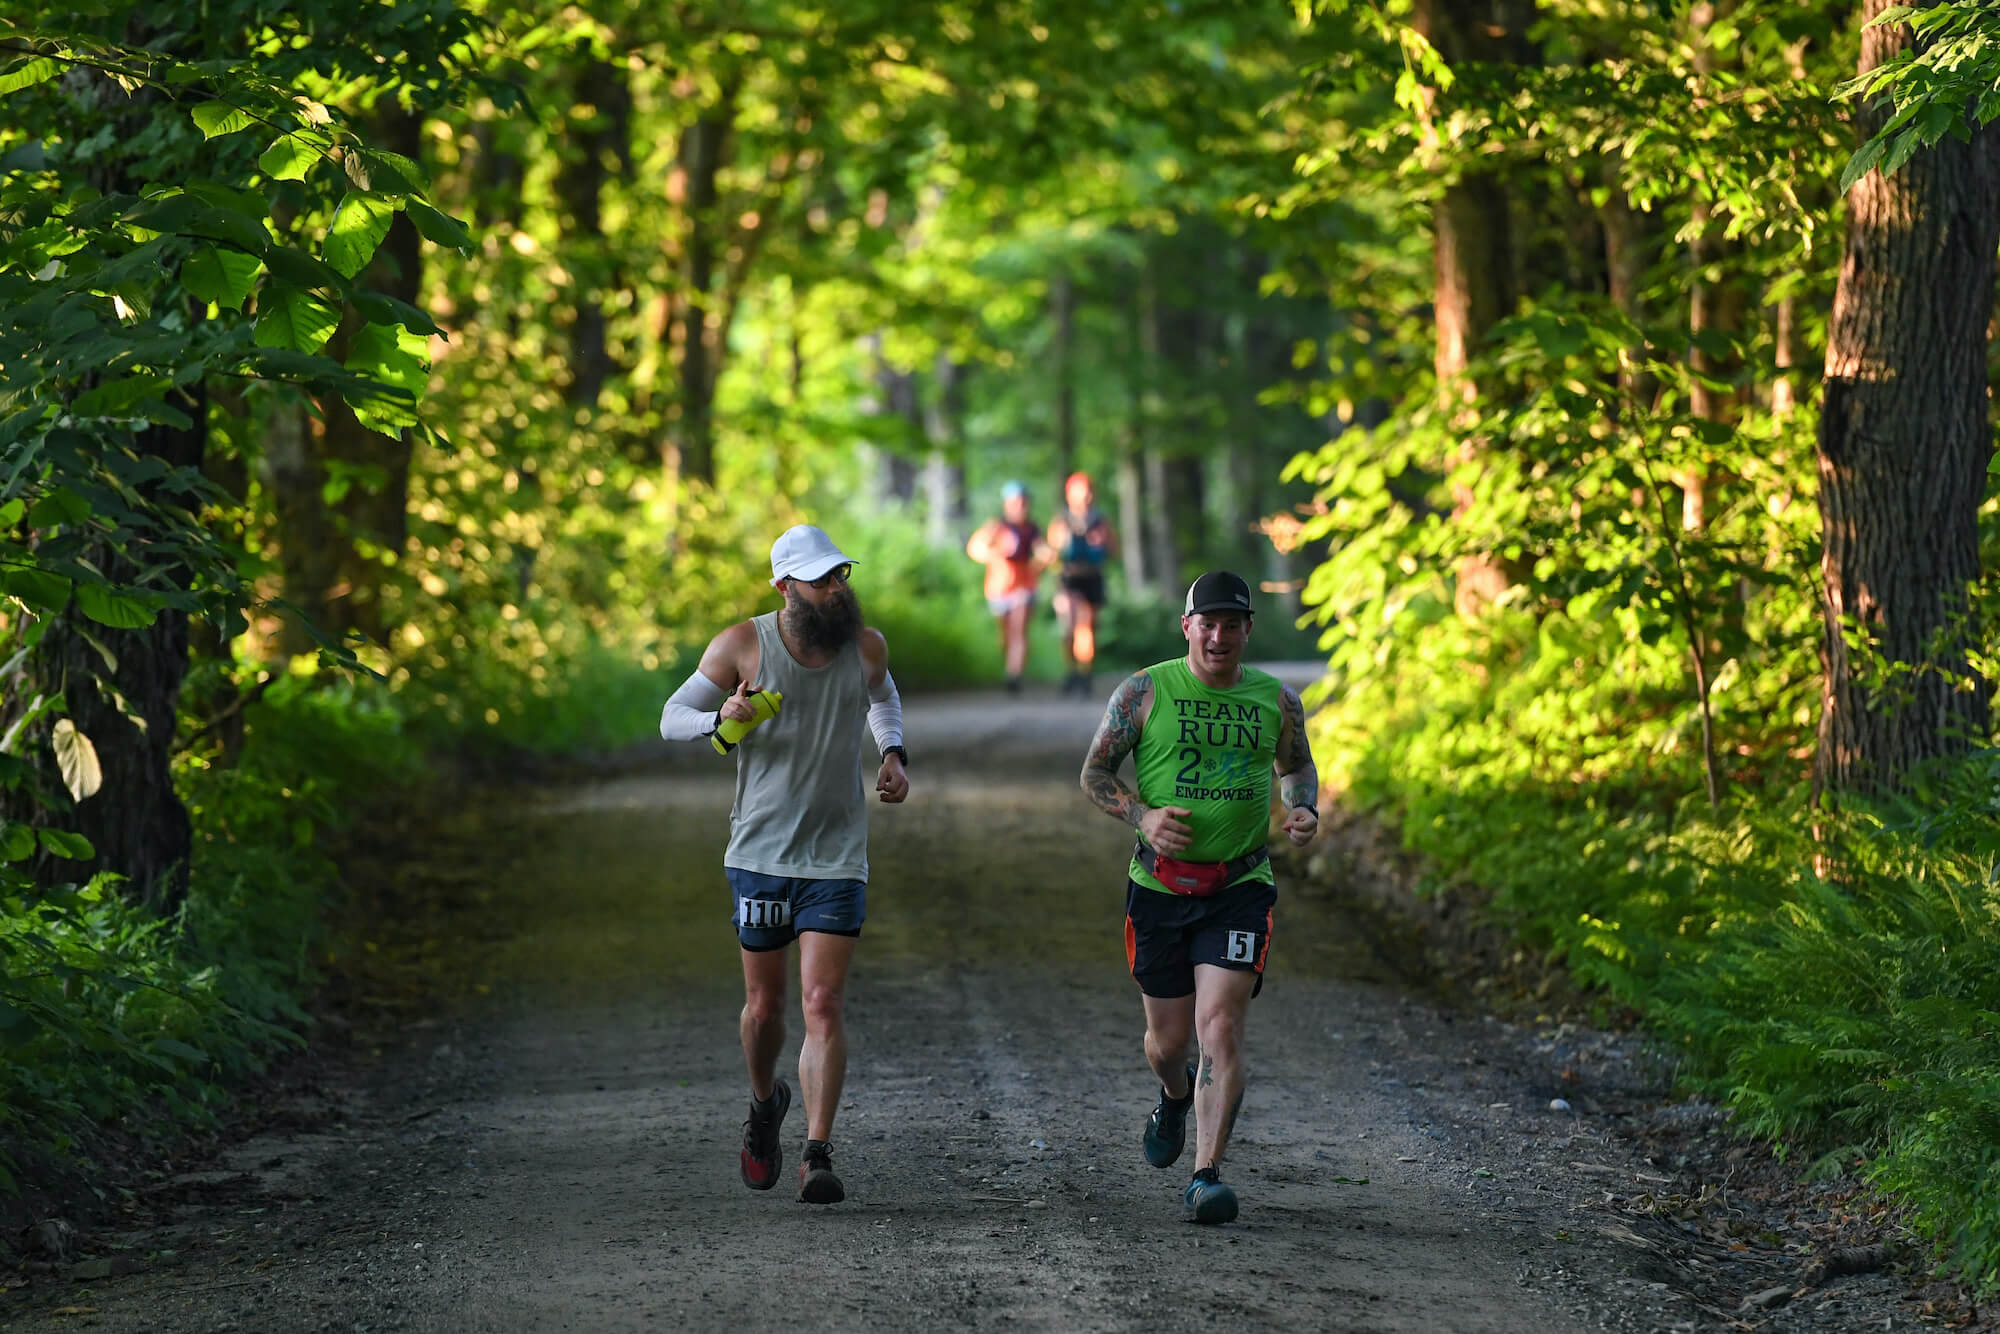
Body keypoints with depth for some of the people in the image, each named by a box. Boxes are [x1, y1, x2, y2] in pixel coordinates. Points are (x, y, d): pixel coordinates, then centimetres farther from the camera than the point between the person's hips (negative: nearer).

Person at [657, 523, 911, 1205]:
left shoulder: (866, 646, 1)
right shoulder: (742, 645, -7)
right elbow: (672, 718, 0)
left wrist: (893, 754, 7)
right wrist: (722, 721, -22)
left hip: (837, 859, 0)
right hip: (760, 851, 0)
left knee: (823, 1005, -11)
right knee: (764, 1006, 11)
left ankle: (818, 1156, -9)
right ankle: (764, 1101, 41)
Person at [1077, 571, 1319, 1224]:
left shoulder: (1277, 700, 4)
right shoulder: (1143, 692, -2)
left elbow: (1297, 766, 21)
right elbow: (1095, 772, 3)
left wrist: (1304, 810, 0)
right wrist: (1141, 815, -14)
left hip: (1240, 887, 0)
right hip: (1160, 887, 0)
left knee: (1221, 1028, -15)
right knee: (1168, 1039, 10)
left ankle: (1206, 1176, -14)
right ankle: (1175, 1096, 47)